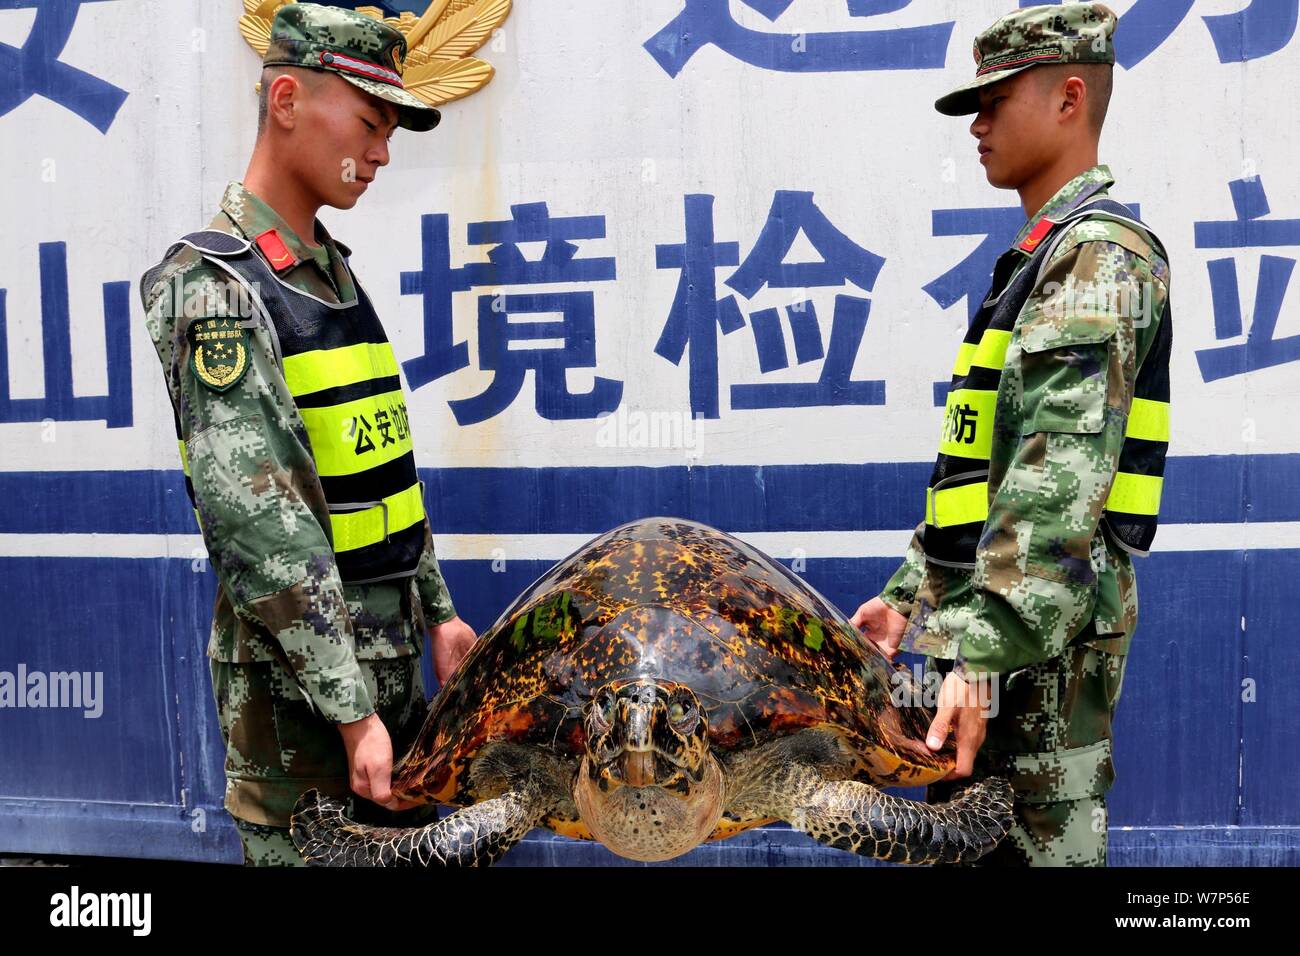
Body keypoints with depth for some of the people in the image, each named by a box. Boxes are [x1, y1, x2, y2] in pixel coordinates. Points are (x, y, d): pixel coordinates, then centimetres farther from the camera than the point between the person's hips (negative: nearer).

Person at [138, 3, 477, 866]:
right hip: (299, 673, -8)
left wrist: (438, 612, 13)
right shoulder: (217, 288, -16)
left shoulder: (335, 277, 11)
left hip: (390, 653, 8)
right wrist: (352, 711, -24)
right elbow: (263, 528, -23)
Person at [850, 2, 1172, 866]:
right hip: (984, 626, 10)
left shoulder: (1098, 253, -11)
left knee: (1039, 845, -3)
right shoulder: (1043, 257, 20)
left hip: (1040, 635, -10)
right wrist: (912, 592, 20)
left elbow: (1061, 480, -23)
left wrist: (986, 658, -28)